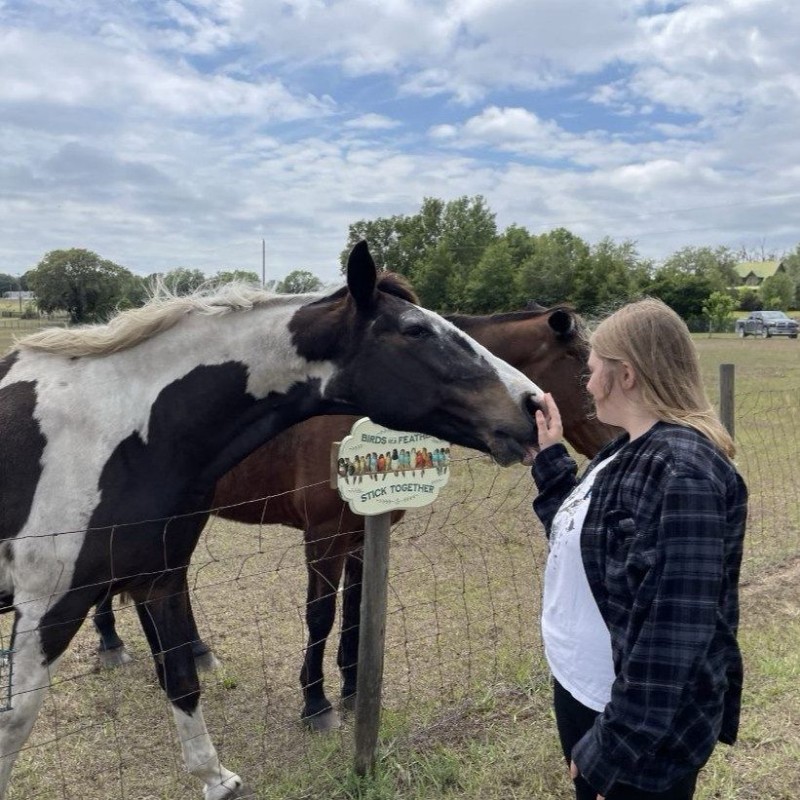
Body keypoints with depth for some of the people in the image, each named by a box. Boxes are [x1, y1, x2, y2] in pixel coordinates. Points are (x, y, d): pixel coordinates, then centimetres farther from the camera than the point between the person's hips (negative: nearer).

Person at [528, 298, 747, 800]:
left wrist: (613, 749, -23)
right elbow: (580, 539, 16)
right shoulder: (629, 453, 4)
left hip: (642, 724, -9)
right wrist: (551, 459, 9)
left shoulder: (681, 472, -25)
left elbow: (674, 631, -27)